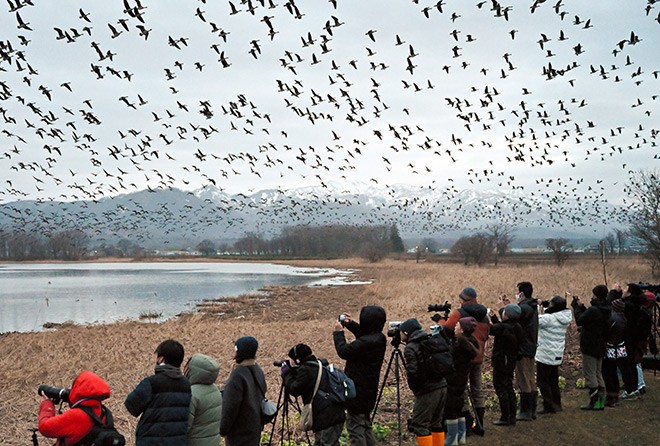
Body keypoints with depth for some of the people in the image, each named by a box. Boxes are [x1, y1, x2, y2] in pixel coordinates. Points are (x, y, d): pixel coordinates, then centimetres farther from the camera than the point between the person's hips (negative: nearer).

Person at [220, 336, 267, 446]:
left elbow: (230, 407, -21)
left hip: (241, 431, -9)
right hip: (255, 427, 9)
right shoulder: (258, 371, 4)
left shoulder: (238, 375, -24)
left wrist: (222, 430, -9)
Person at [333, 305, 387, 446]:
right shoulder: (379, 338, 2)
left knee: (355, 427, -3)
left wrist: (338, 332, -4)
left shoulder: (366, 342, -27)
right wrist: (351, 324, 13)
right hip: (369, 391, 9)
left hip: (358, 392, -9)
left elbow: (343, 351, -17)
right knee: (366, 426, 21)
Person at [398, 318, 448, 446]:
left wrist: (414, 388, -3)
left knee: (419, 425, -2)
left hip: (427, 391, -8)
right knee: (436, 423, 17)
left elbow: (412, 372, -17)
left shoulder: (411, 348, -10)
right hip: (443, 386, 8)